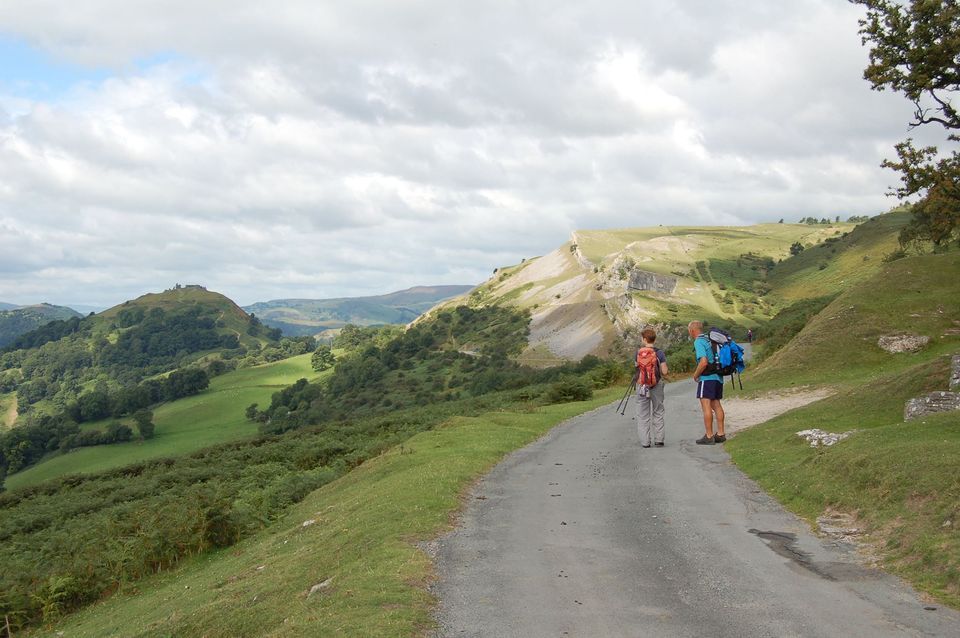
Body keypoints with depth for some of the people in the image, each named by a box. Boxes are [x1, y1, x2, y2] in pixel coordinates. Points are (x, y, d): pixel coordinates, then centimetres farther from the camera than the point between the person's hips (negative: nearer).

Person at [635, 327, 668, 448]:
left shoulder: (639, 352, -4)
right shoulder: (659, 353, -6)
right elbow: (664, 372, -8)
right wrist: (668, 371, 15)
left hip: (642, 385, 0)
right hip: (657, 385, 0)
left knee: (643, 414, 6)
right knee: (658, 413, 11)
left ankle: (645, 441, 3)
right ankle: (659, 440, 9)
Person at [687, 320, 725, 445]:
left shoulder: (699, 342, -13)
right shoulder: (710, 339, 14)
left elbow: (704, 362, -24)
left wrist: (695, 375, -9)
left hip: (707, 378, -9)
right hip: (718, 377, 9)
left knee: (706, 406, -5)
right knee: (716, 404, 14)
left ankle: (709, 436, -5)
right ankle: (720, 434, 16)